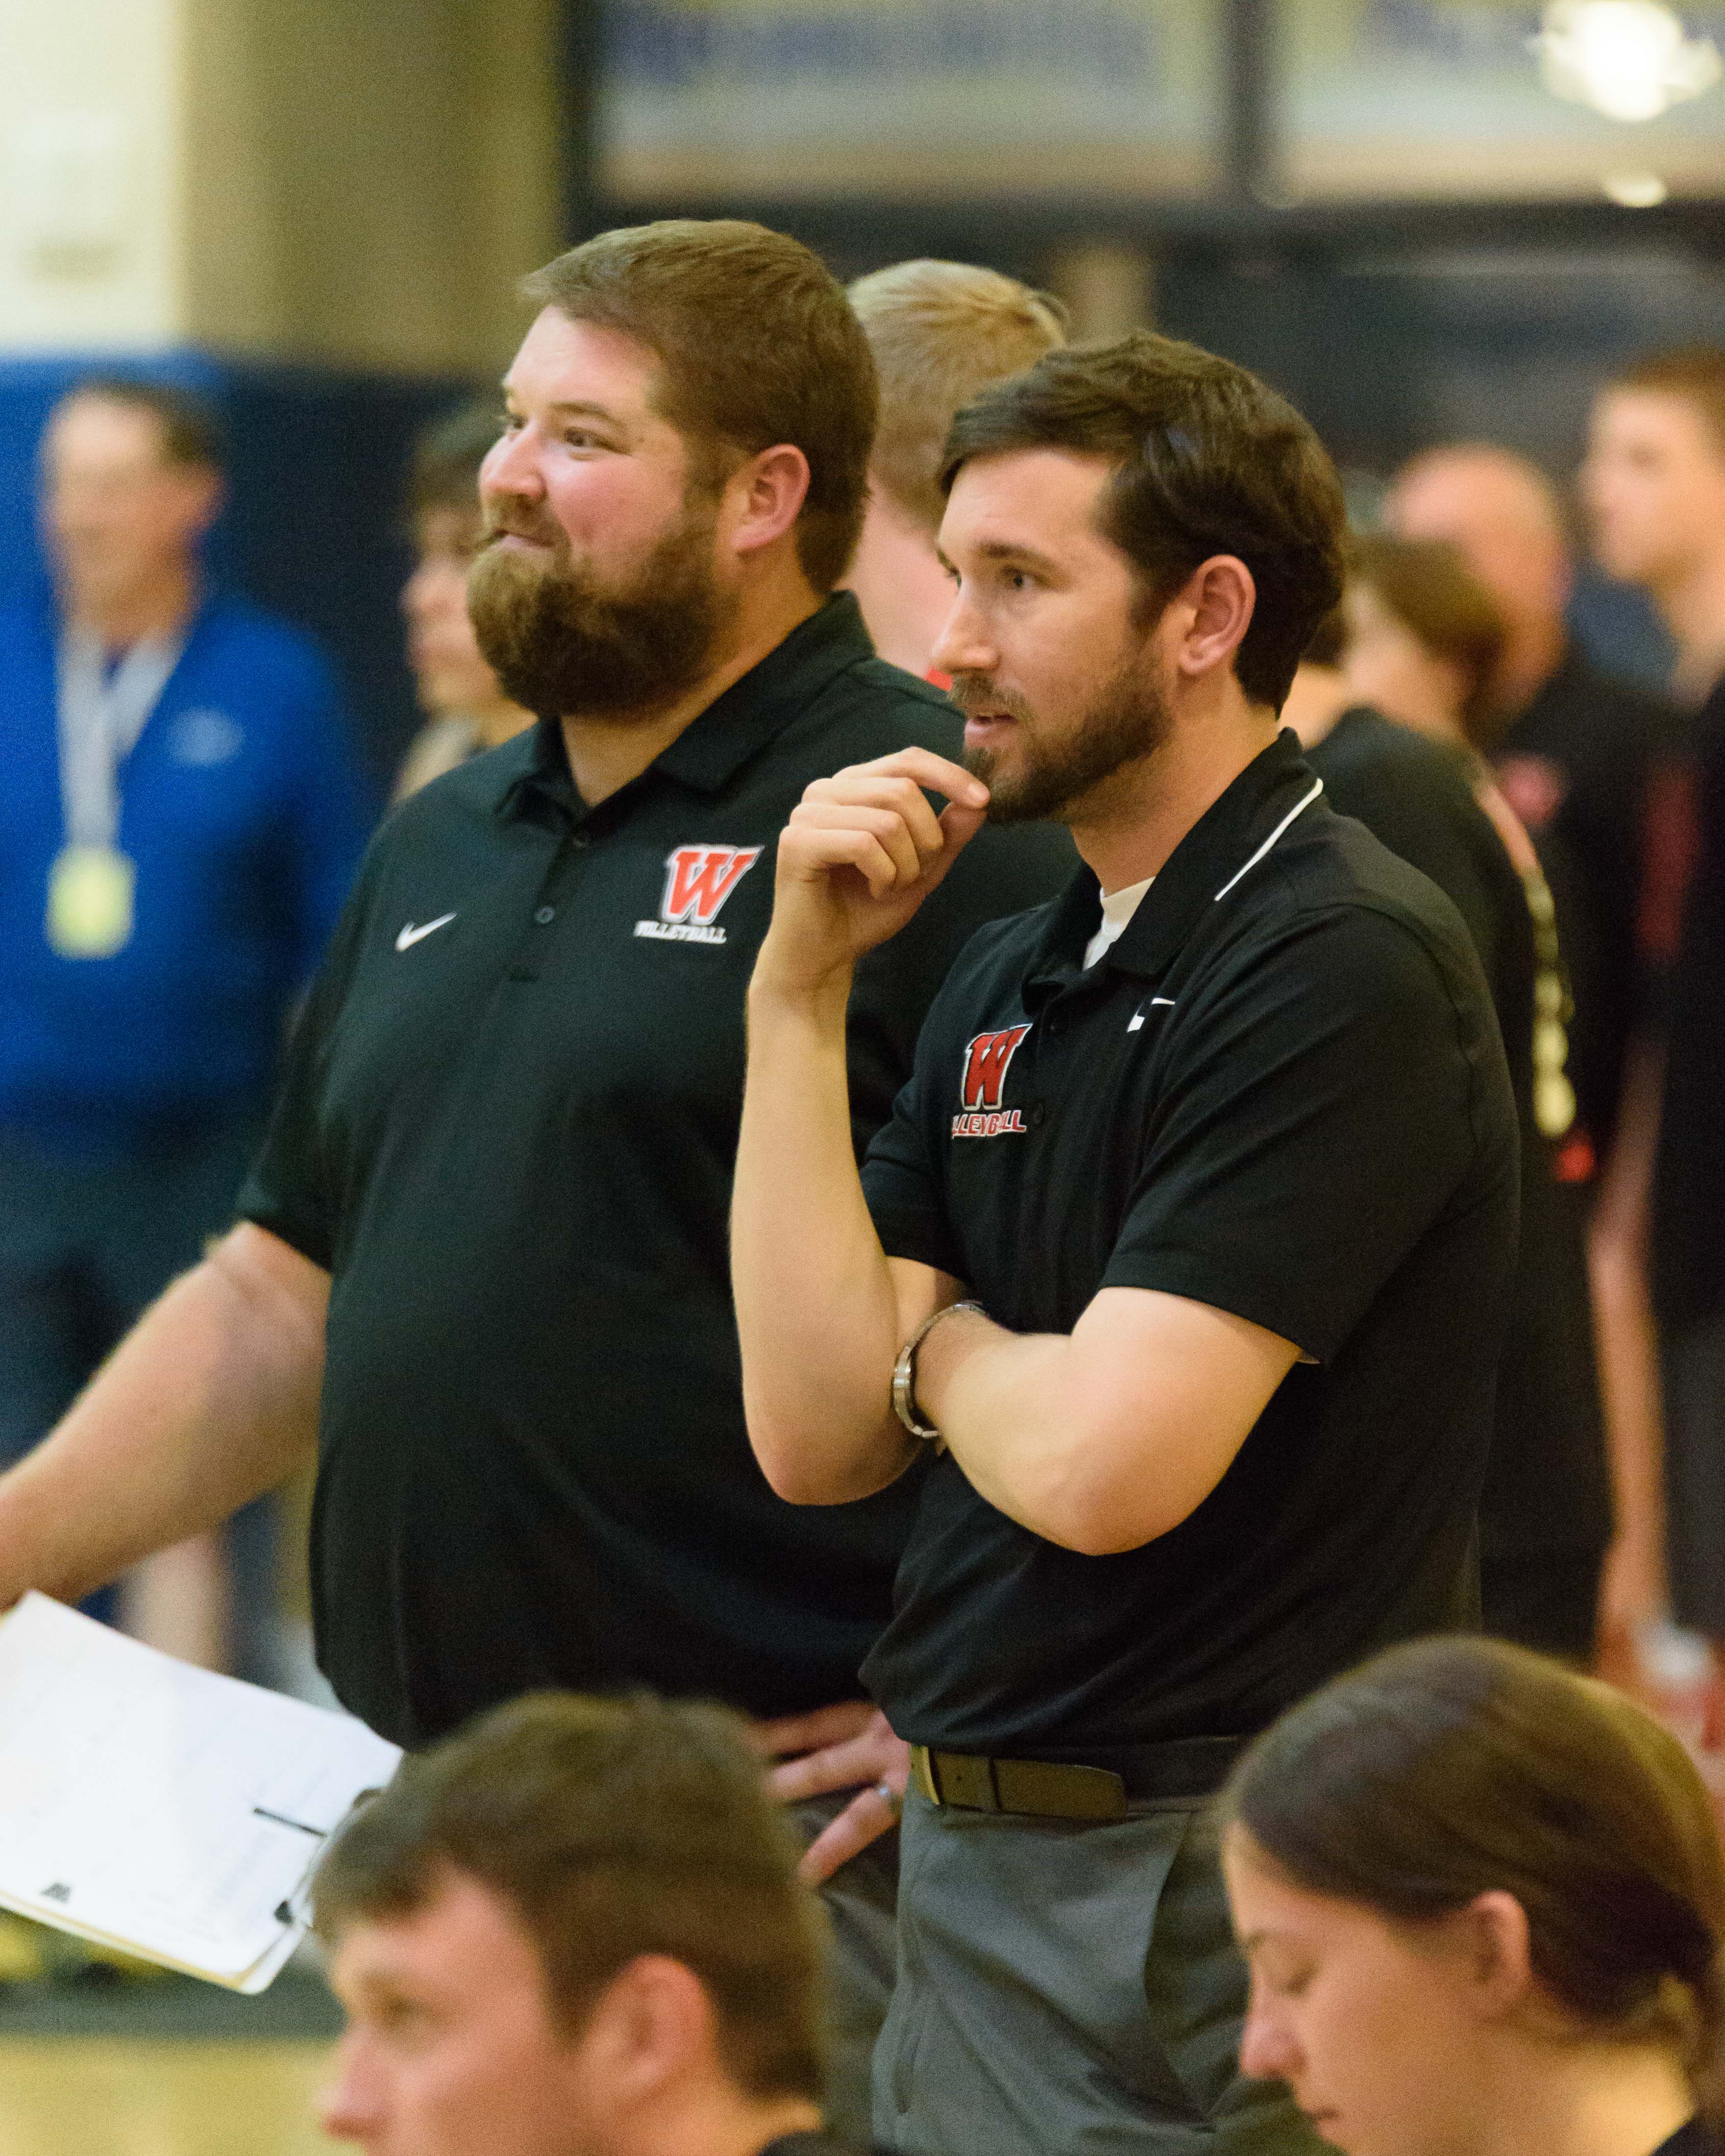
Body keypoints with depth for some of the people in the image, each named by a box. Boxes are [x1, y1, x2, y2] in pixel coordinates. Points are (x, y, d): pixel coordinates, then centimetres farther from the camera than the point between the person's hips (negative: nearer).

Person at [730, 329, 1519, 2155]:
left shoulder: (1340, 967, -16)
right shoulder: (1008, 983, 12)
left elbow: (1100, 1463, -24)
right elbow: (819, 1435, 3)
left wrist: (938, 1348, -1)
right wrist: (801, 987, 0)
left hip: (1204, 1906, -8)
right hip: (966, 1866, 8)